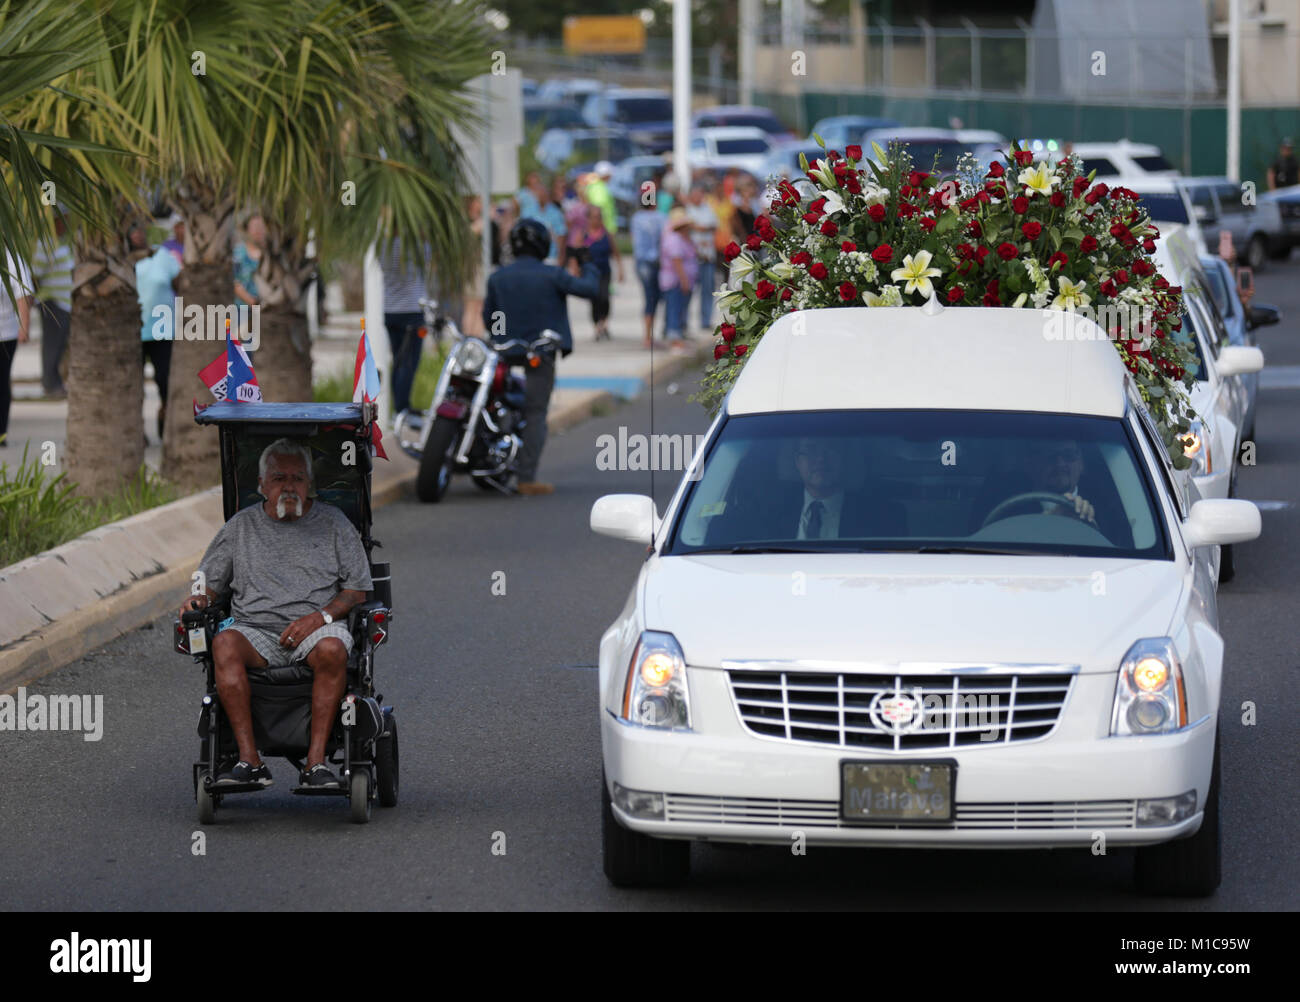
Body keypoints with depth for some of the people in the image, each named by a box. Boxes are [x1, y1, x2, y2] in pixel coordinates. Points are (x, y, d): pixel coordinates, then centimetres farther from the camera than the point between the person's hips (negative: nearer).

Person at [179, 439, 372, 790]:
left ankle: (316, 761, -34)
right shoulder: (241, 526, 16)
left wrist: (321, 617, -10)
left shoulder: (332, 523, 12)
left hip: (316, 628, -1)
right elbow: (210, 583, 21)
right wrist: (199, 600, -4)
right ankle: (249, 760, -35)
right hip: (255, 627, 1)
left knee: (332, 650, -37)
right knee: (224, 644, -33)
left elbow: (357, 590, 8)